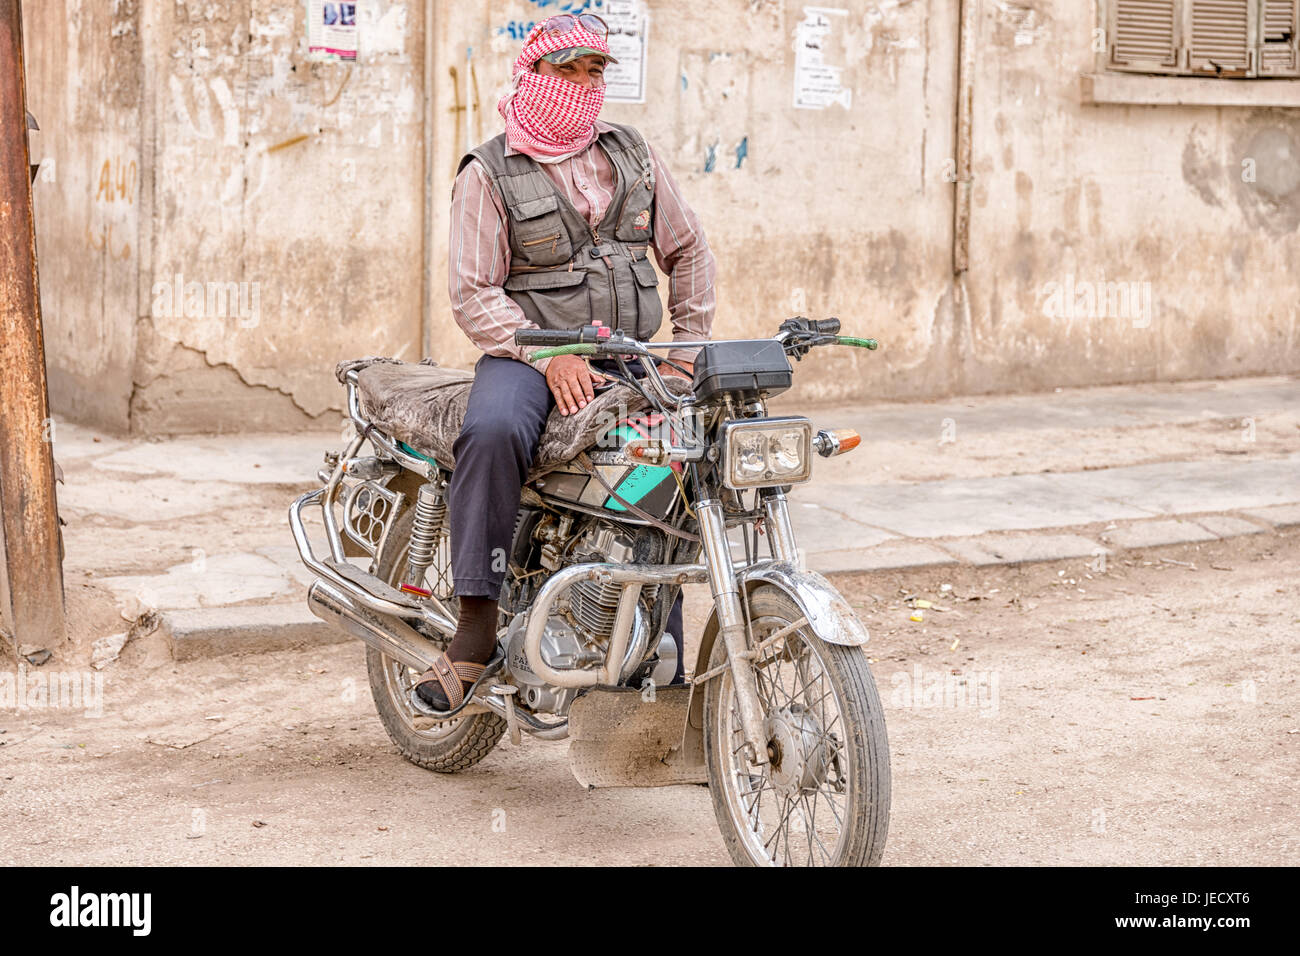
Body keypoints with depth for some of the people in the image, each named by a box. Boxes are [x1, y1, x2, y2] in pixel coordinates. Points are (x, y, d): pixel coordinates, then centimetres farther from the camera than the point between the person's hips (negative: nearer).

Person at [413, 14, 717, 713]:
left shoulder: (633, 152, 14)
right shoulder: (488, 172, 0)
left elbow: (687, 249, 22)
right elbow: (473, 293, -7)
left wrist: (687, 351, 11)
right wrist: (549, 357, -20)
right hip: (525, 351, -4)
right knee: (494, 431, -37)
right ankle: (476, 626, -32)